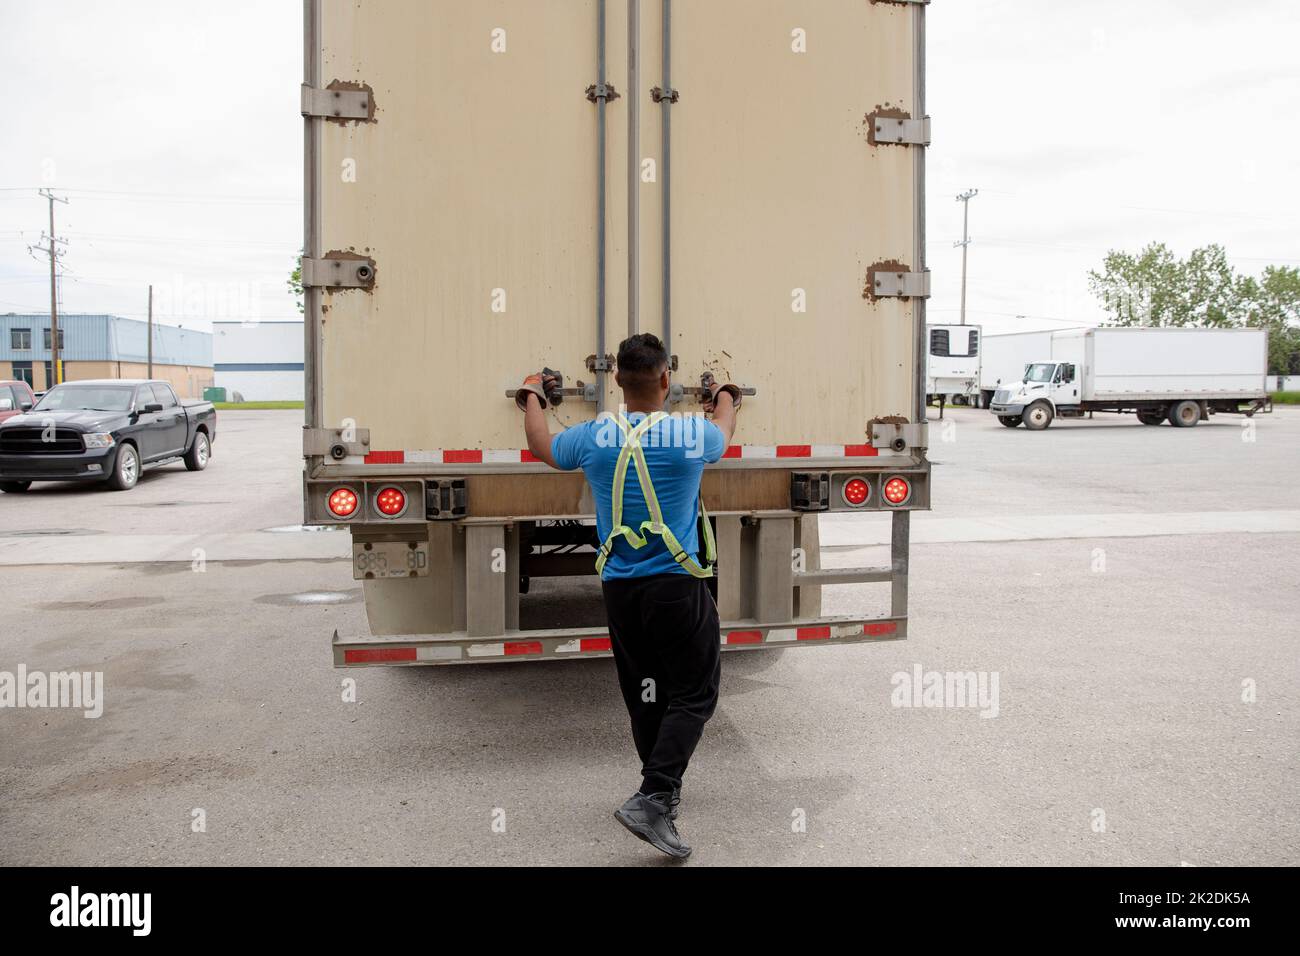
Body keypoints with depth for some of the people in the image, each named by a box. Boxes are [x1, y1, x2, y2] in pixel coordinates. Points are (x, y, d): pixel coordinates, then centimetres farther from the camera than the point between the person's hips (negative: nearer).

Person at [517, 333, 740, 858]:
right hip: (678, 585, -4)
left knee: (645, 696, 17)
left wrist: (533, 396, 39)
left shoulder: (592, 436, -1)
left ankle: (664, 794, 30)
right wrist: (725, 396, 42)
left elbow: (541, 448, 21)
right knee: (693, 696, 1)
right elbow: (723, 434, 19)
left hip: (619, 591, 4)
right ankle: (651, 799, -13)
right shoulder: (692, 433, -7)